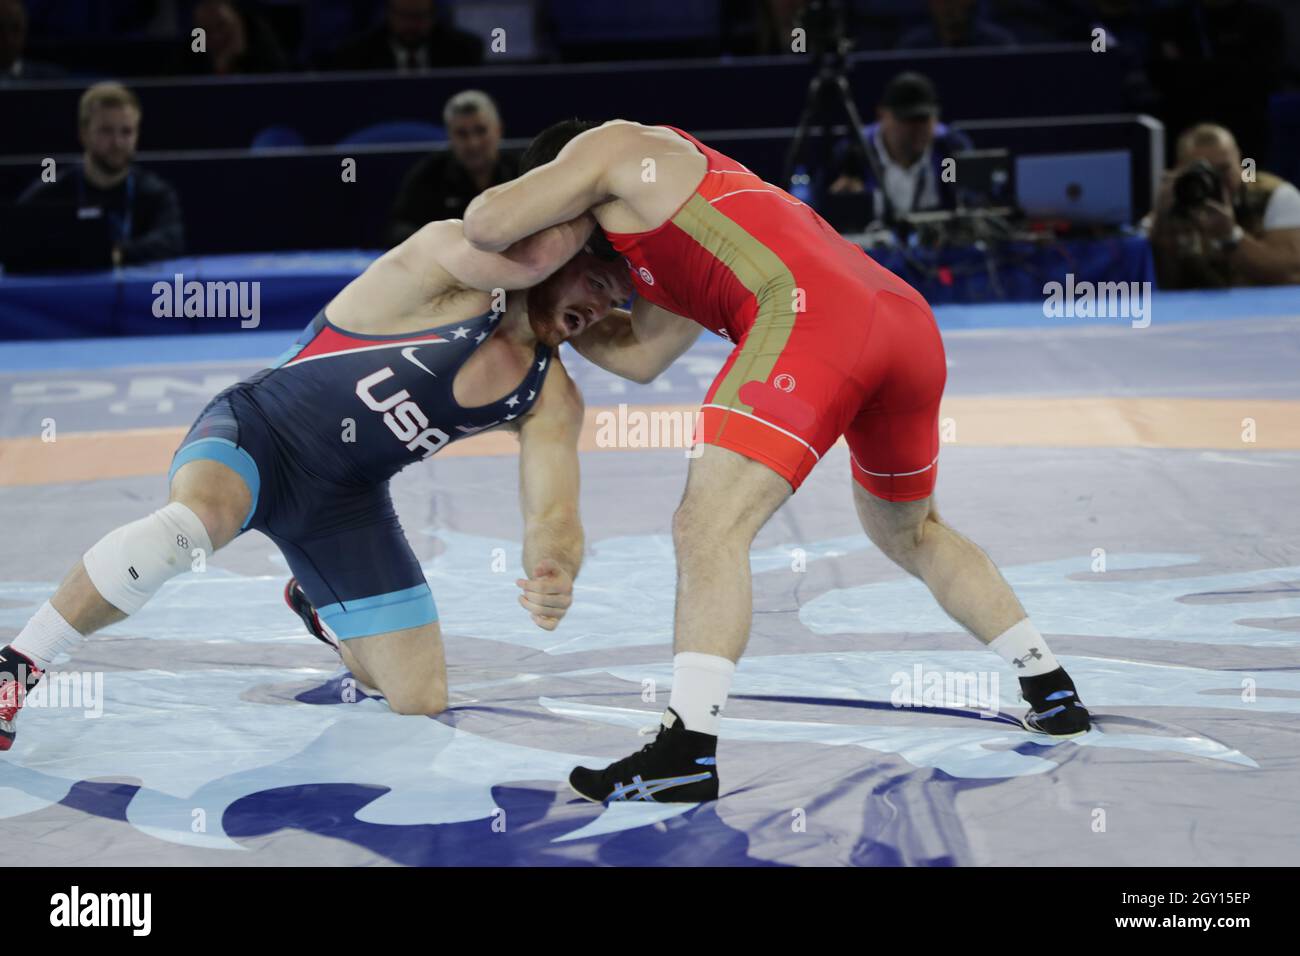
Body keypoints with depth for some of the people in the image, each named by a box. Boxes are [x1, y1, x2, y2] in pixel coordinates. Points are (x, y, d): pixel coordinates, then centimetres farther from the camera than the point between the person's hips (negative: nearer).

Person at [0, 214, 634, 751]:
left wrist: (555, 576, -34)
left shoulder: (552, 402, 0)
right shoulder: (452, 262, -16)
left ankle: (319, 608, 40)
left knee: (421, 700, 5)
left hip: (343, 503, 6)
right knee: (195, 520, -42)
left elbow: (553, 517, -10)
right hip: (259, 431, -6)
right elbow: (528, 256, -37)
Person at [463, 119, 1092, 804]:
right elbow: (641, 357, 36)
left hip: (808, 311, -9)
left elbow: (486, 225, 7)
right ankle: (1052, 692, 32)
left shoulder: (616, 146, 17)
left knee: (709, 528, -13)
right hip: (907, 318, 9)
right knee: (909, 531, 29)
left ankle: (688, 751, -24)